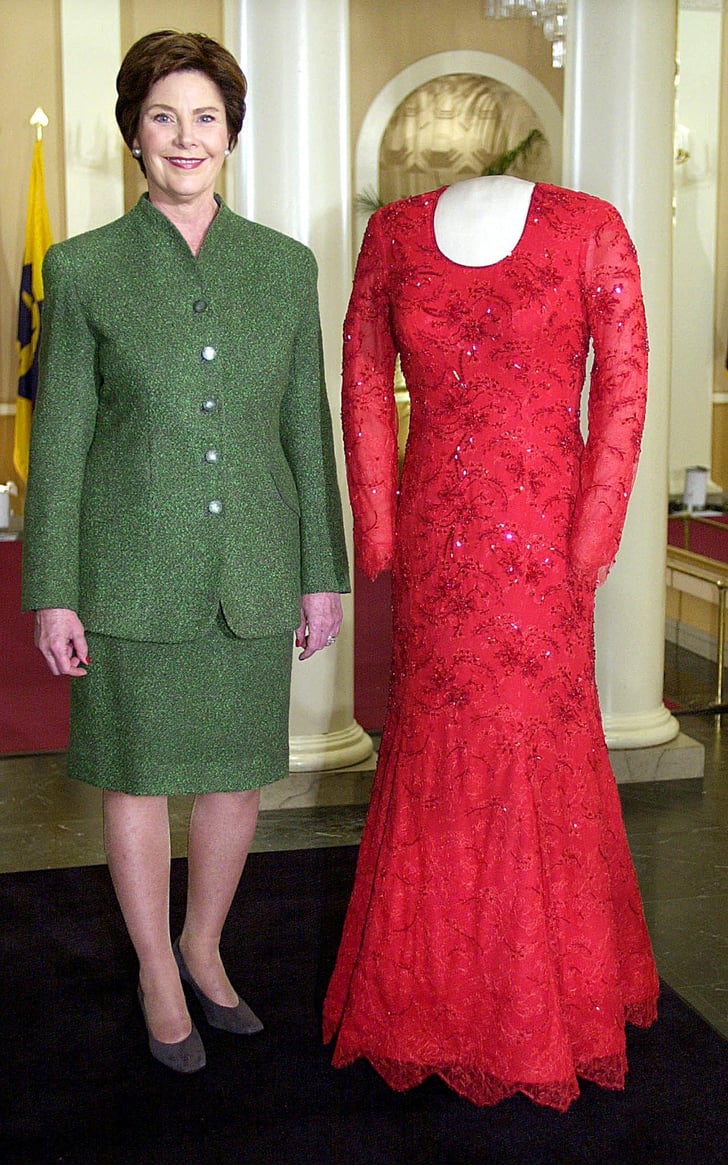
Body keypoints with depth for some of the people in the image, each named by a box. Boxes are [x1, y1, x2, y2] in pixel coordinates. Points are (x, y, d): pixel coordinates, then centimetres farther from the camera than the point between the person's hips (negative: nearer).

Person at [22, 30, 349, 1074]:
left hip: (253, 567, 3)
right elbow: (58, 440, -2)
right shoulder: (86, 269, -3)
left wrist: (323, 574, 6)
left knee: (239, 773, 13)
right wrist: (51, 593, -5)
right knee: (138, 775, 10)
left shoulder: (285, 264, 4)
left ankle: (204, 946, 39)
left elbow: (307, 427, 7)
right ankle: (159, 977, 31)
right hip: (135, 568, -2)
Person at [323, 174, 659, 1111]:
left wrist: (592, 543, -9)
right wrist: (378, 536, 2)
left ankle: (548, 985, 31)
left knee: (541, 739, 8)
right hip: (436, 536, 3)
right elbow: (365, 385, 7)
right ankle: (438, 972, 33)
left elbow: (622, 389, -6)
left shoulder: (589, 228, -5)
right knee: (433, 742, 12)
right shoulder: (392, 233, 4)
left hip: (541, 538, -3)